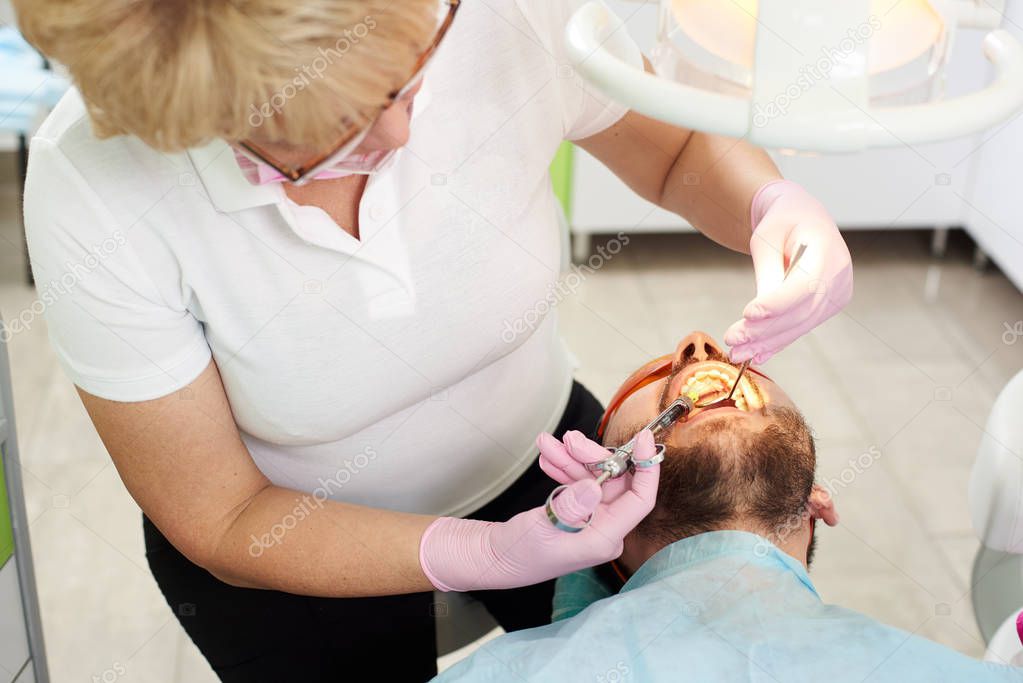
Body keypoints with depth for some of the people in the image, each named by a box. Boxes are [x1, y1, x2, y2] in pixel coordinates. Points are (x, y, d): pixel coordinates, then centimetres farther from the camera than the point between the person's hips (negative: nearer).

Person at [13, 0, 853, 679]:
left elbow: (683, 151, -7)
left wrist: (778, 209, -30)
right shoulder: (90, 195, -33)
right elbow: (221, 525, -22)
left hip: (536, 448, 3)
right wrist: (493, 553, -35)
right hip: (294, 533, -2)